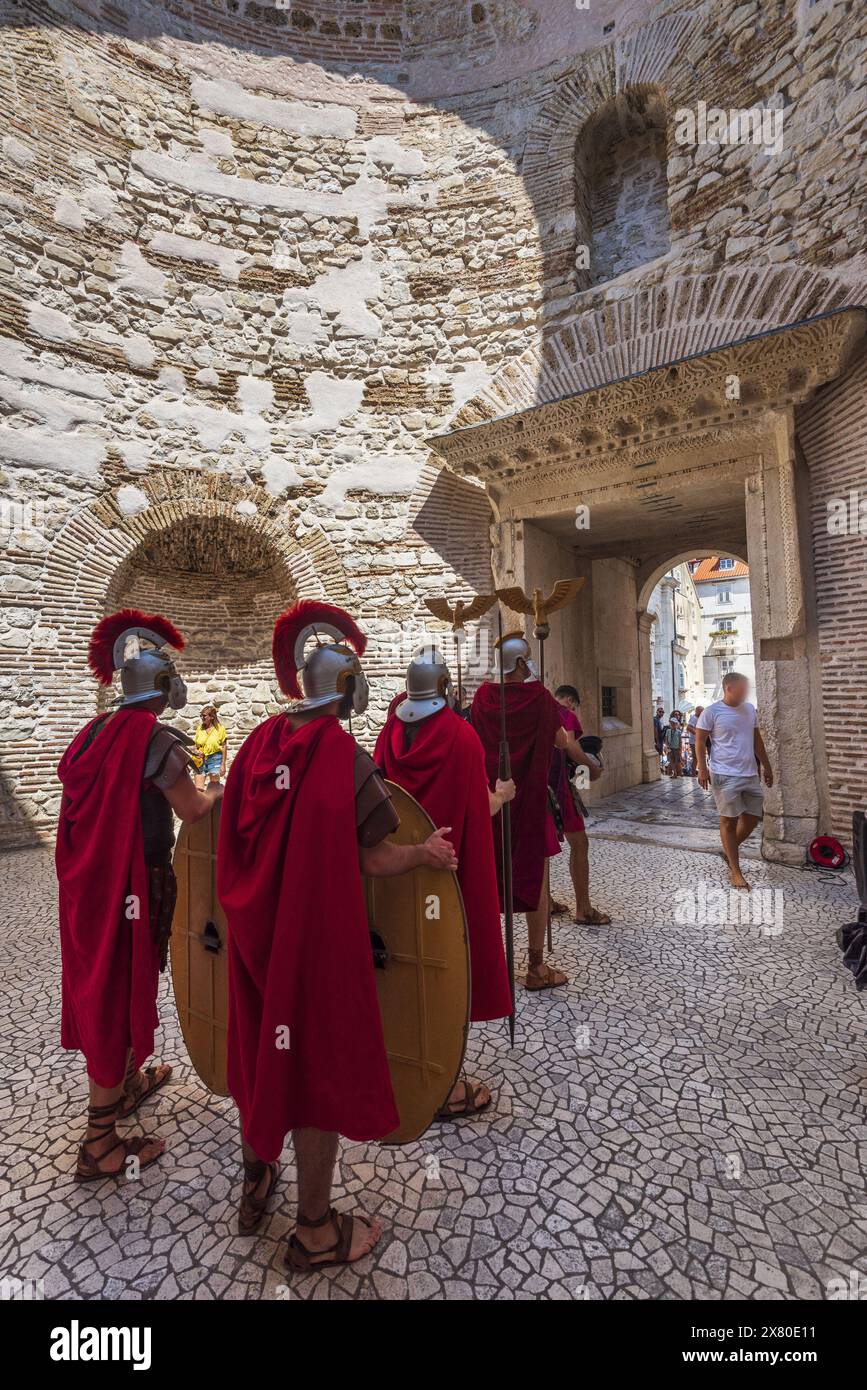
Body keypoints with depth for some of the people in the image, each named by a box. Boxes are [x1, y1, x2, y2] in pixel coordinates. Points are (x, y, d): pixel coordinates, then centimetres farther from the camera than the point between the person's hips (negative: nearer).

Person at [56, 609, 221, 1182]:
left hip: (89, 876, 8)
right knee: (120, 993, 4)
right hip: (131, 883, -8)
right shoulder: (155, 736, -20)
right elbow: (192, 810, -15)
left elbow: (102, 799, 13)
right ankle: (100, 1145, 19)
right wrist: (216, 792, 4)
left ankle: (124, 1084, 44)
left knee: (103, 983, 22)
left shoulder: (97, 730, 6)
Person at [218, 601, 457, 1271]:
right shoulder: (345, 756, -19)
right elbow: (373, 859, -16)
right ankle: (316, 1229, 33)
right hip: (318, 933, -6)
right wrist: (427, 853, 0)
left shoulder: (259, 743, -3)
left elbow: (237, 841, 5)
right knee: (321, 1066, 13)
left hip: (253, 927, 6)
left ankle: (255, 1185, 48)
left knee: (262, 1049, 25)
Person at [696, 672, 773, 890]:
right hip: (725, 775, -6)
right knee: (729, 821, 0)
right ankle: (736, 872, 8)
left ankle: (729, 850, 33)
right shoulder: (711, 712, -8)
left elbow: (757, 740, 19)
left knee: (753, 818, 10)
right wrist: (702, 768, -18)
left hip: (750, 774, 7)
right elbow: (700, 741, -8)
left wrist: (767, 766, 20)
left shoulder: (750, 709, 11)